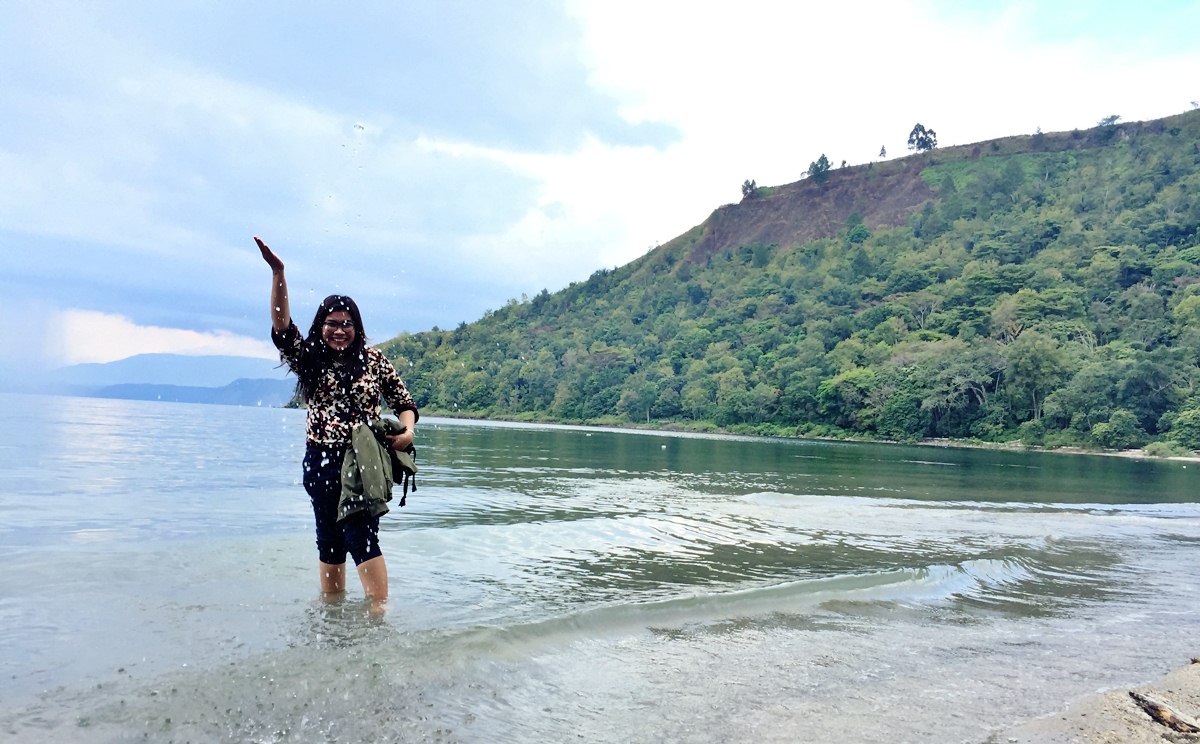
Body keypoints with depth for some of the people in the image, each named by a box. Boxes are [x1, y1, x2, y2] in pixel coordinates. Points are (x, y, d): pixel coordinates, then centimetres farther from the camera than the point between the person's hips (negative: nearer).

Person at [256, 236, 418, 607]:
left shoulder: (375, 360, 3)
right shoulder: (310, 360, 6)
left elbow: (404, 402, 6)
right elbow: (282, 326, -8)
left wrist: (408, 432, -15)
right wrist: (278, 273, -18)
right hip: (321, 465, 3)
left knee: (362, 537, -10)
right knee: (329, 540, 11)